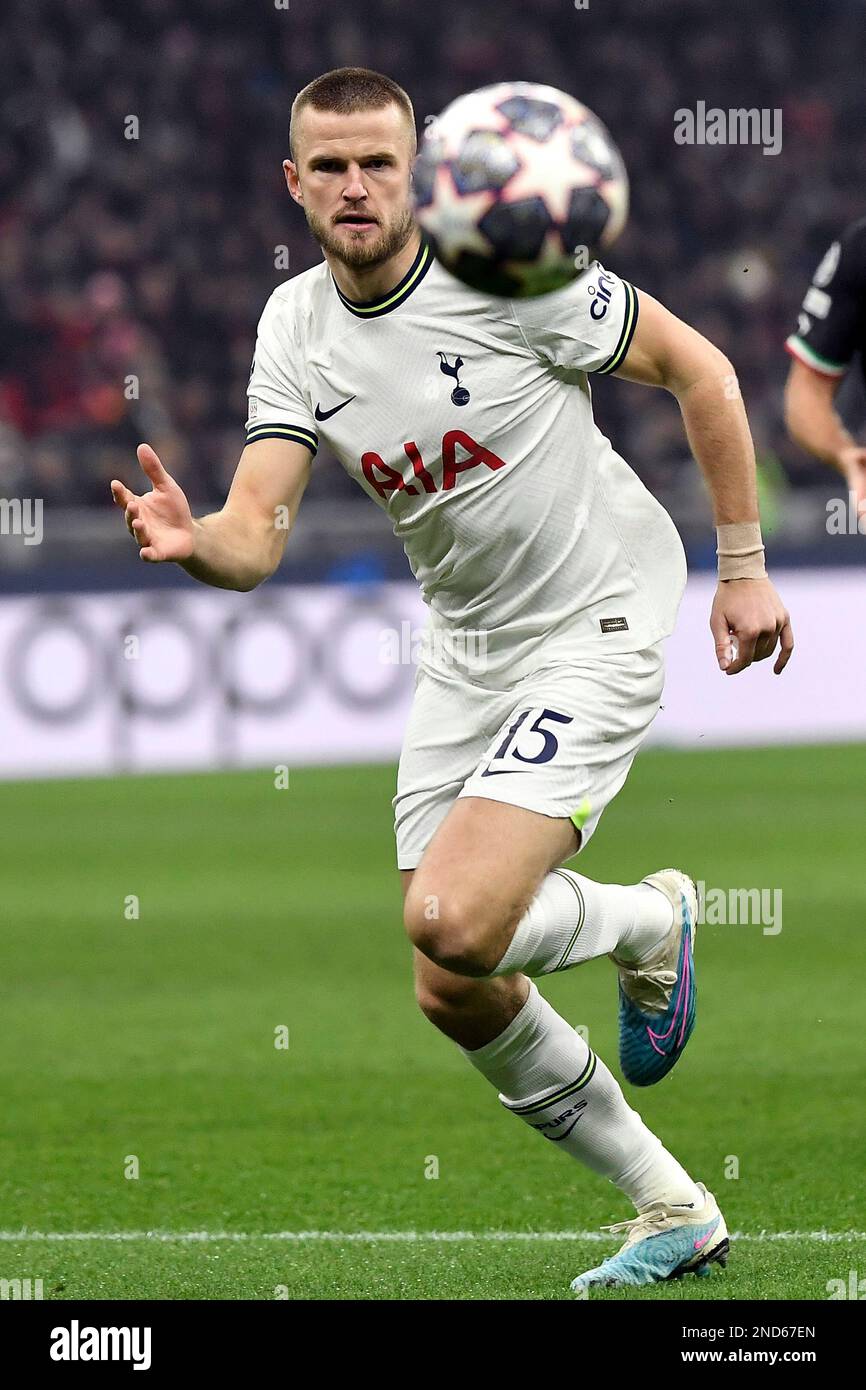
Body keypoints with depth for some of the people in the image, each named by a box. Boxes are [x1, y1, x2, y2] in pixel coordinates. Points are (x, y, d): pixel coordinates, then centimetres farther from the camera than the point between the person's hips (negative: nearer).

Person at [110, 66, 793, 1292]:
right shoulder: (295, 330, -3)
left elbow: (698, 367, -9)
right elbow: (256, 536, -10)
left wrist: (744, 568, -6)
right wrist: (193, 542, -34)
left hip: (598, 627, -7)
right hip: (465, 648, 7)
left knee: (454, 922, -24)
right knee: (455, 996, 4)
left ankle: (649, 924, 9)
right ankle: (674, 1213, 21)